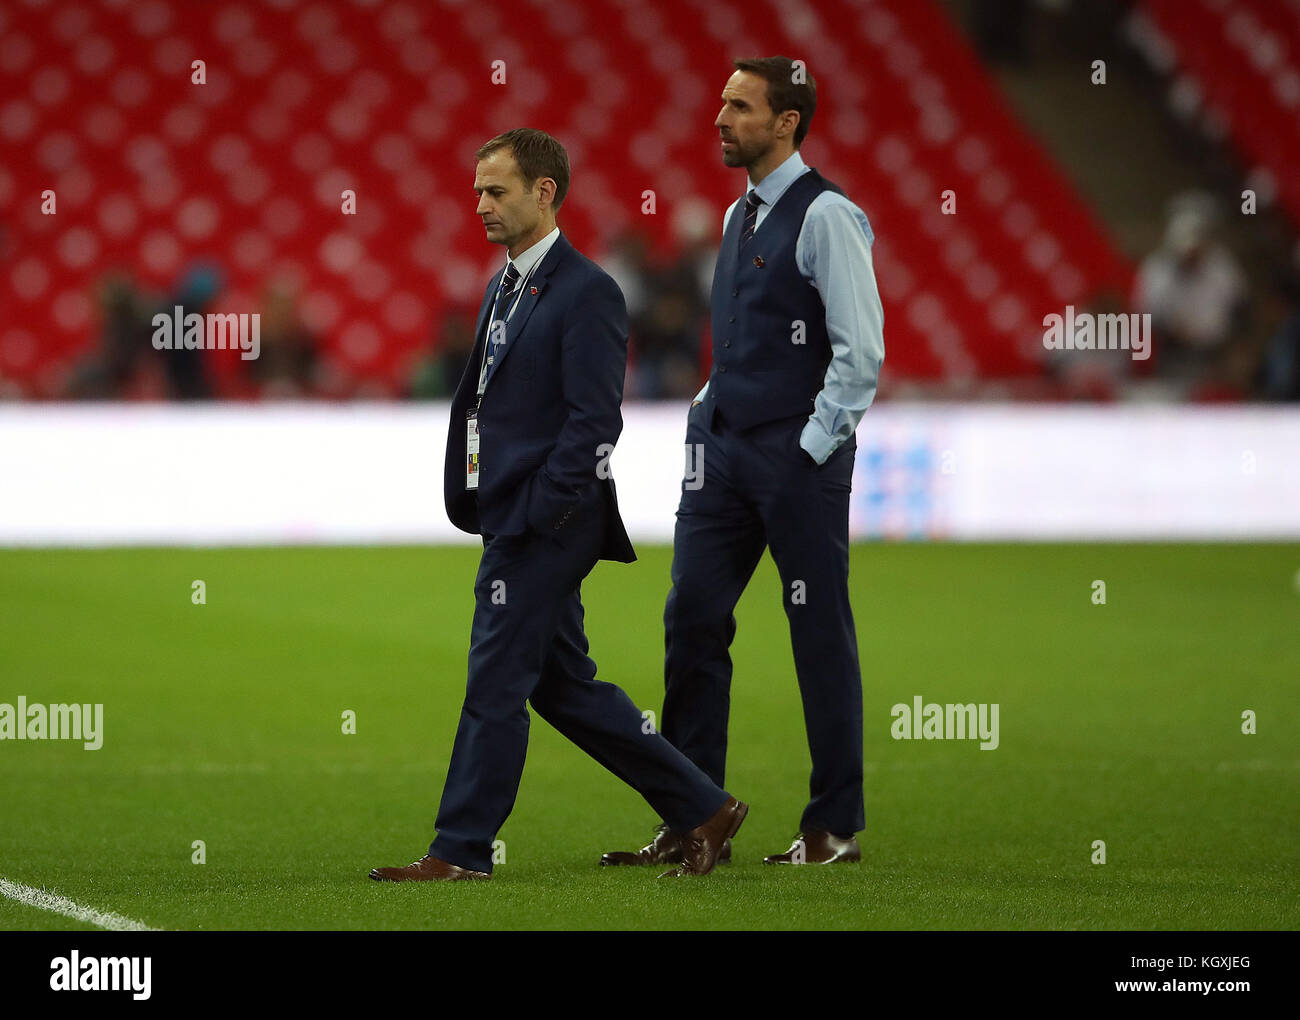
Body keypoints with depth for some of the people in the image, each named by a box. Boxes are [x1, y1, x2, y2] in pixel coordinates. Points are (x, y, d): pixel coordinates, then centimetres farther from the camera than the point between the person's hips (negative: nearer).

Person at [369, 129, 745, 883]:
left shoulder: (586, 293, -13)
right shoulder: (507, 285, 16)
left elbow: (594, 420, -18)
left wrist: (536, 513, -20)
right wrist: (471, 499, 13)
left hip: (546, 526, -10)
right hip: (512, 520, 10)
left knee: (496, 683, -5)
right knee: (565, 687, 12)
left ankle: (462, 849, 3)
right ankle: (702, 809, 17)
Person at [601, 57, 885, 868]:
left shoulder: (825, 216, -10)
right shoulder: (740, 216, 15)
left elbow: (861, 352, -15)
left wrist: (811, 449, -15)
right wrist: (709, 417, 13)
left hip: (799, 458, -8)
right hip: (725, 451, 8)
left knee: (821, 634, 0)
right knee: (693, 618, 3)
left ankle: (836, 826, 8)